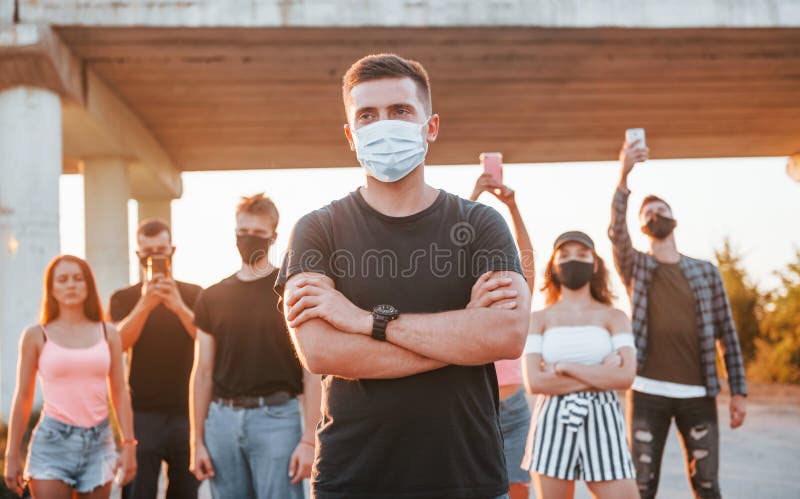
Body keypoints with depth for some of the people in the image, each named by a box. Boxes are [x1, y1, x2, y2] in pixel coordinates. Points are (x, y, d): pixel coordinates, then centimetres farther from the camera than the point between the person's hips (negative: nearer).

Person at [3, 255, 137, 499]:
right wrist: (12, 455, 3)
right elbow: (23, 398, 4)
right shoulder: (36, 336, 2)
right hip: (53, 441, -2)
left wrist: (128, 445, 1)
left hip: (98, 441, 2)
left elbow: (120, 393, 7)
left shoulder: (107, 334, 7)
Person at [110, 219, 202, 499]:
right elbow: (118, 343, -8)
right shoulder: (124, 299, 9)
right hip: (142, 413, -1)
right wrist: (145, 305, -21)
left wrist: (179, 307, -19)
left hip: (186, 412, 1)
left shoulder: (193, 295, 10)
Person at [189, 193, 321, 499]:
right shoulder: (212, 298, 11)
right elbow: (203, 373, 13)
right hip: (223, 419, 4)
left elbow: (312, 372, -3)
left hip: (276, 417, -3)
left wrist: (309, 439, -11)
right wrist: (197, 441, 8)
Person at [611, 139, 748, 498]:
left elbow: (727, 334, 9)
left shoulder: (706, 272, 10)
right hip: (648, 392, -1)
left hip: (698, 394, 1)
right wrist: (624, 177, -27)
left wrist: (738, 391, 3)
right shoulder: (635, 267, 7)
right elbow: (616, 232, -15)